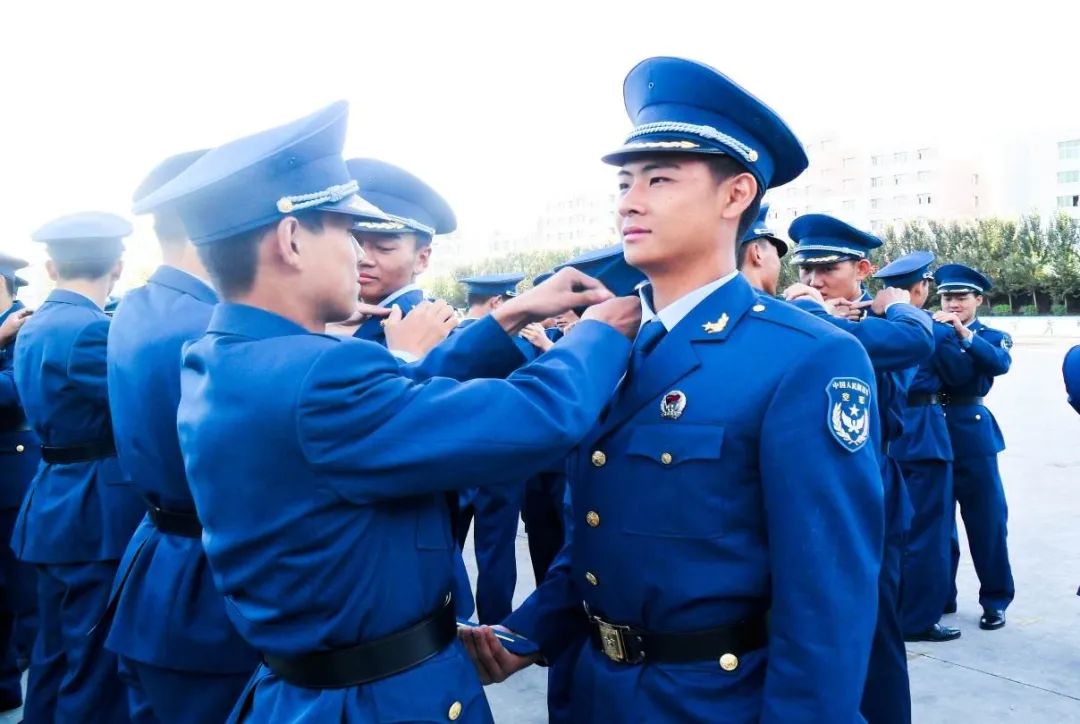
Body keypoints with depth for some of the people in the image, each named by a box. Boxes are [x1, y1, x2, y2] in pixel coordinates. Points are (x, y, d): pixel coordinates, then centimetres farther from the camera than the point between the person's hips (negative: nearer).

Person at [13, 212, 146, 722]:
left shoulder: (33, 327, 12)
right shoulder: (92, 331, -18)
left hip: (53, 509, 9)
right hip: (98, 513, -9)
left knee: (56, 657, 20)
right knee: (97, 669, 2)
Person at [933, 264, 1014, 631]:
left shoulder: (993, 337, 6)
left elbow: (1000, 364, -17)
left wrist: (964, 333, -26)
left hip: (973, 435, -2)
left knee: (986, 520, 1)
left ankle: (995, 600, 13)